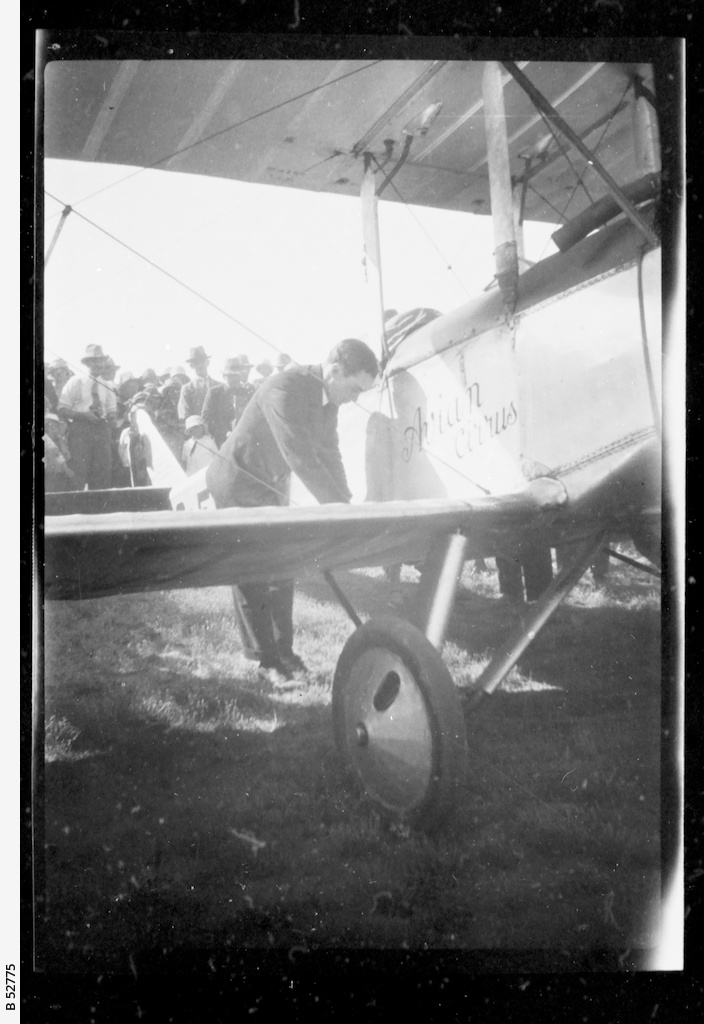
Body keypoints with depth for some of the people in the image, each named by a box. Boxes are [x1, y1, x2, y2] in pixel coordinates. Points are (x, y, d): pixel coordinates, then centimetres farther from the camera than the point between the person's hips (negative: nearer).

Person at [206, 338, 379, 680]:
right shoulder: (284, 390, -32)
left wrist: (346, 506, -6)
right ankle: (264, 658, 6)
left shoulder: (328, 398, -4)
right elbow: (300, 458, -36)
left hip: (272, 488, 8)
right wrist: (339, 507, -33)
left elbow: (329, 455, 3)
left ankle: (282, 650, 18)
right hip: (239, 484, -8)